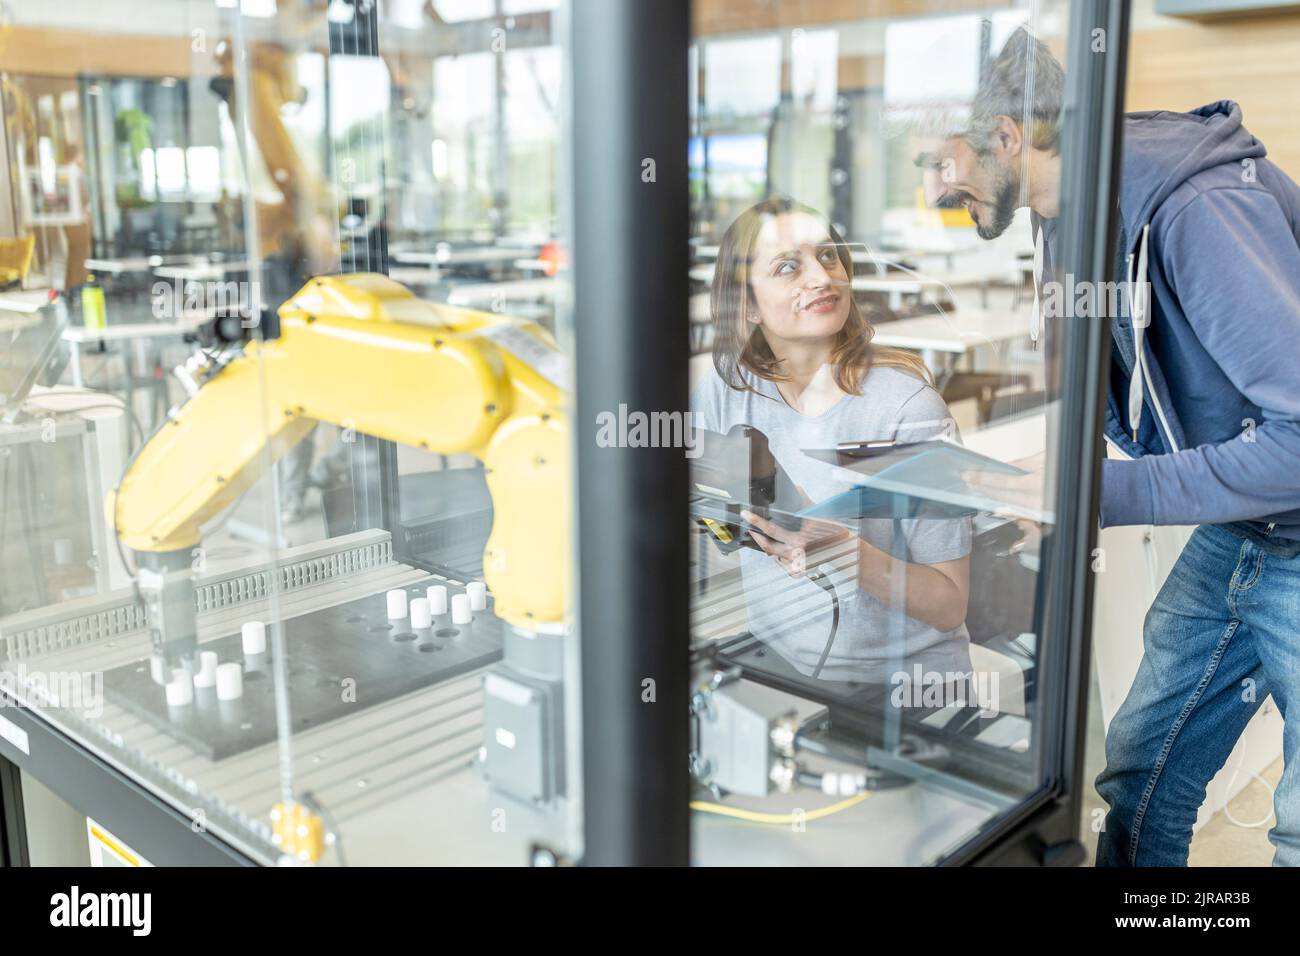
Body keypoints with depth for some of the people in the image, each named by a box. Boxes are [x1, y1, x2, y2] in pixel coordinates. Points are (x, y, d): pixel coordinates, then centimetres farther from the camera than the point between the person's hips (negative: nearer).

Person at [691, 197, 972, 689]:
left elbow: (950, 604, -13)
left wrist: (845, 550, -28)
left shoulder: (909, 407, -13)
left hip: (899, 672, -1)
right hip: (765, 663, 2)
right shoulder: (724, 391, -1)